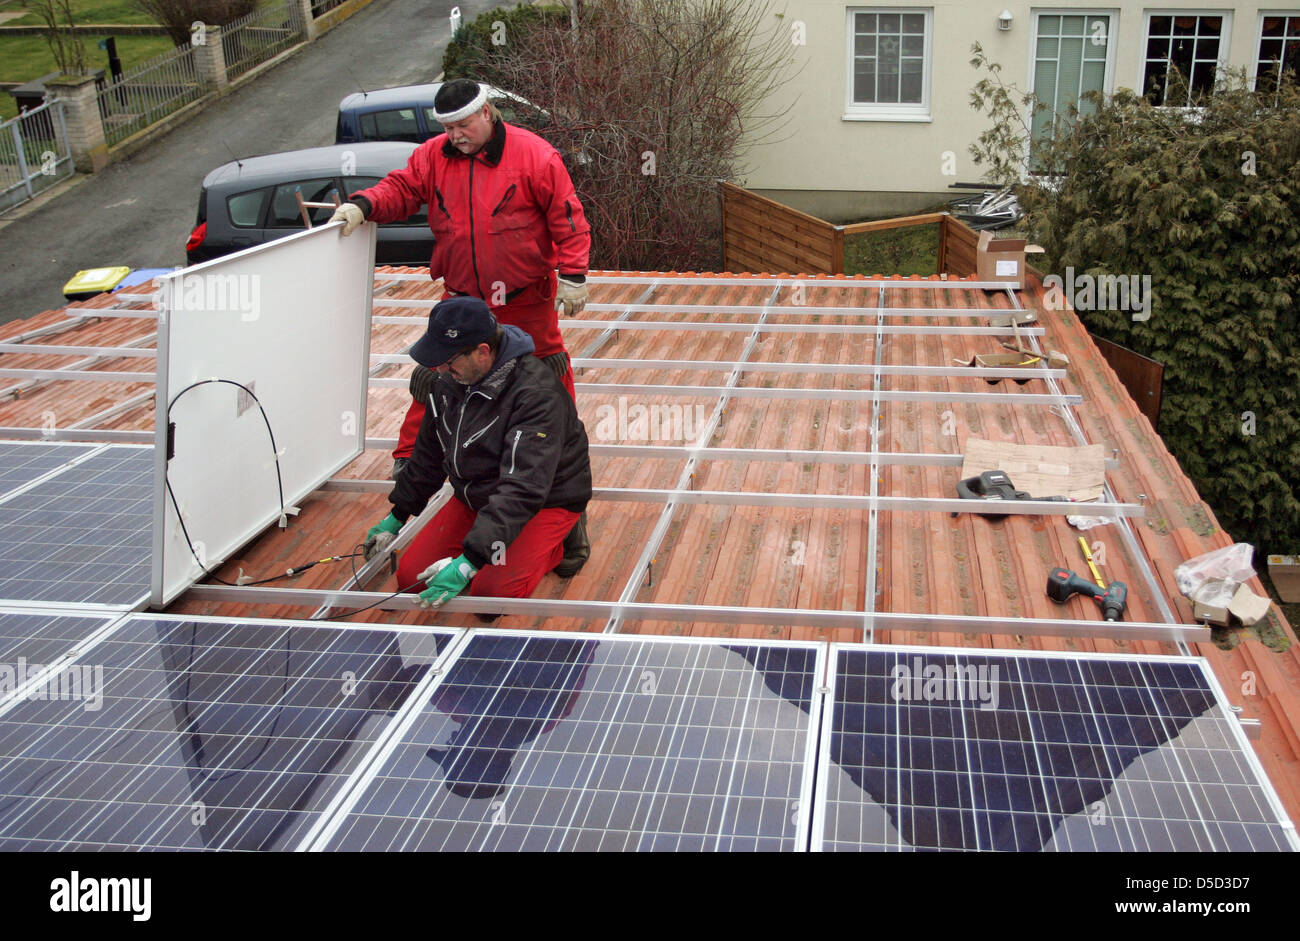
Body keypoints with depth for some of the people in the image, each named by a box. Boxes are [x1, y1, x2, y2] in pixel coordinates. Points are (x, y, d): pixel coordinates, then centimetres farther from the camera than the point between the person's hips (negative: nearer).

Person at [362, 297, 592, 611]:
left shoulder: (537, 394, -31)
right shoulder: (448, 379, -5)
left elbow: (522, 490, -36)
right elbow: (429, 453, 13)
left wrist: (469, 561, -41)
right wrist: (397, 516, 18)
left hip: (543, 502, -7)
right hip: (473, 496, 7)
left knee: (493, 592, -25)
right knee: (411, 575, -6)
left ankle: (553, 546, 3)